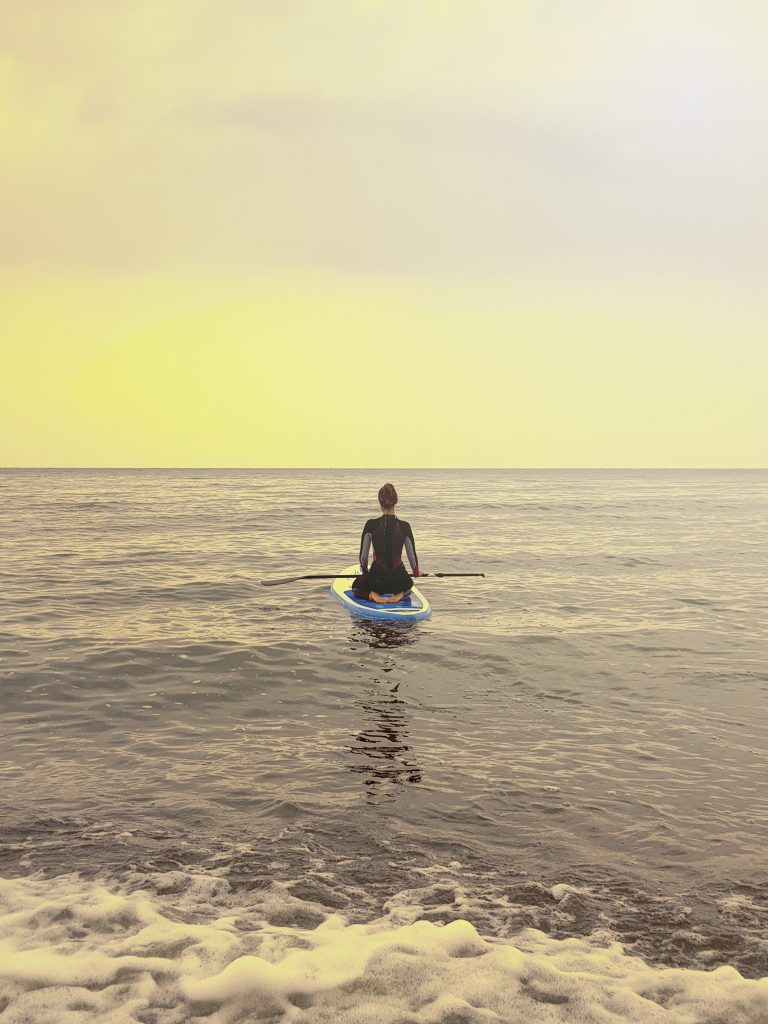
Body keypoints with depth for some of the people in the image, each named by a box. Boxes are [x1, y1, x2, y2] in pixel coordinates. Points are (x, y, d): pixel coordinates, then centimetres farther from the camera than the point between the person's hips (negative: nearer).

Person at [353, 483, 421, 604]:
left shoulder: (371, 525, -12)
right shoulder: (404, 526, -9)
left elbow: (363, 555, -3)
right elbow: (412, 555, 2)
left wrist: (365, 571, 20)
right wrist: (416, 572, 24)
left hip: (376, 579, -1)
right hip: (398, 579, 1)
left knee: (357, 585, 33)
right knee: (408, 583, 39)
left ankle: (371, 595, 0)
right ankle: (400, 594, 4)